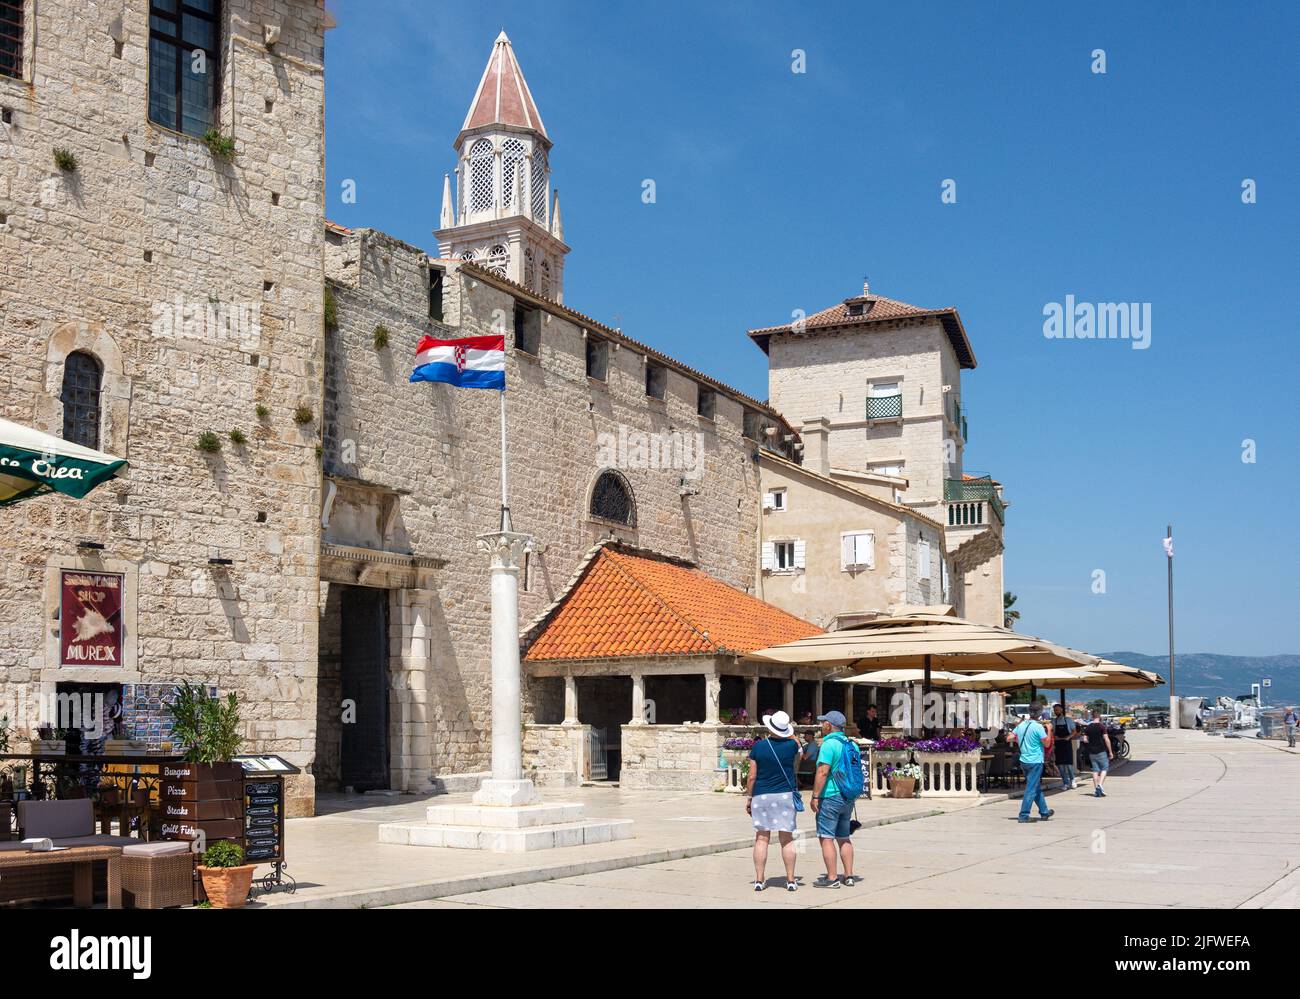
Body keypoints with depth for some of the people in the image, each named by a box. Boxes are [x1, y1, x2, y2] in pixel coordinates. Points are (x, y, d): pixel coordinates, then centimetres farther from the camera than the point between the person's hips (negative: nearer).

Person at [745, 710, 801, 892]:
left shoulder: (758, 746, -5)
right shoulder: (791, 745, -4)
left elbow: (752, 776, -2)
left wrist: (748, 798, 7)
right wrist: (787, 731, 20)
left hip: (761, 796, 0)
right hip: (786, 795, 0)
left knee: (761, 838, 4)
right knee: (787, 839, 5)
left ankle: (759, 880, 4)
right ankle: (790, 881, 8)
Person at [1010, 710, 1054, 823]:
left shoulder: (1021, 725, 5)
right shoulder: (1038, 727, -16)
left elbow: (1010, 738, 8)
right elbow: (1047, 744, -10)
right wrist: (1049, 730, 1)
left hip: (1023, 761, 7)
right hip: (1035, 761, -7)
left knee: (1037, 788, 19)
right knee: (1031, 789, -3)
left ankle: (1044, 812, 30)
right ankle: (1024, 815, -4)